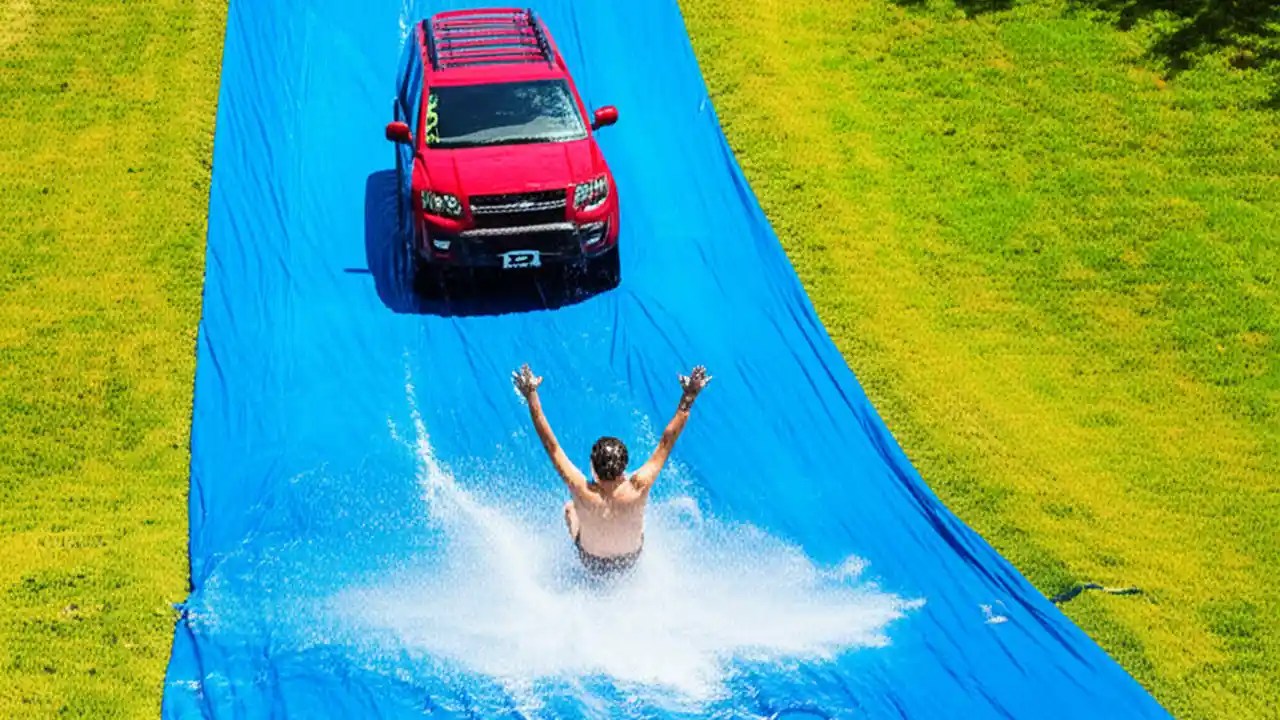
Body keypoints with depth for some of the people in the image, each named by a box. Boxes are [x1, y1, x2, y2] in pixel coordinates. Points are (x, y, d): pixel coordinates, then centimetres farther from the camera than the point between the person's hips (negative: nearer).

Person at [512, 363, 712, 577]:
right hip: (632, 560, 1)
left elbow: (551, 445, -32)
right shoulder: (638, 489, -36)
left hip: (592, 563, -1)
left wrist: (531, 396, -28)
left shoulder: (582, 491, -38)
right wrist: (688, 397, -24)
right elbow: (667, 442, -29)